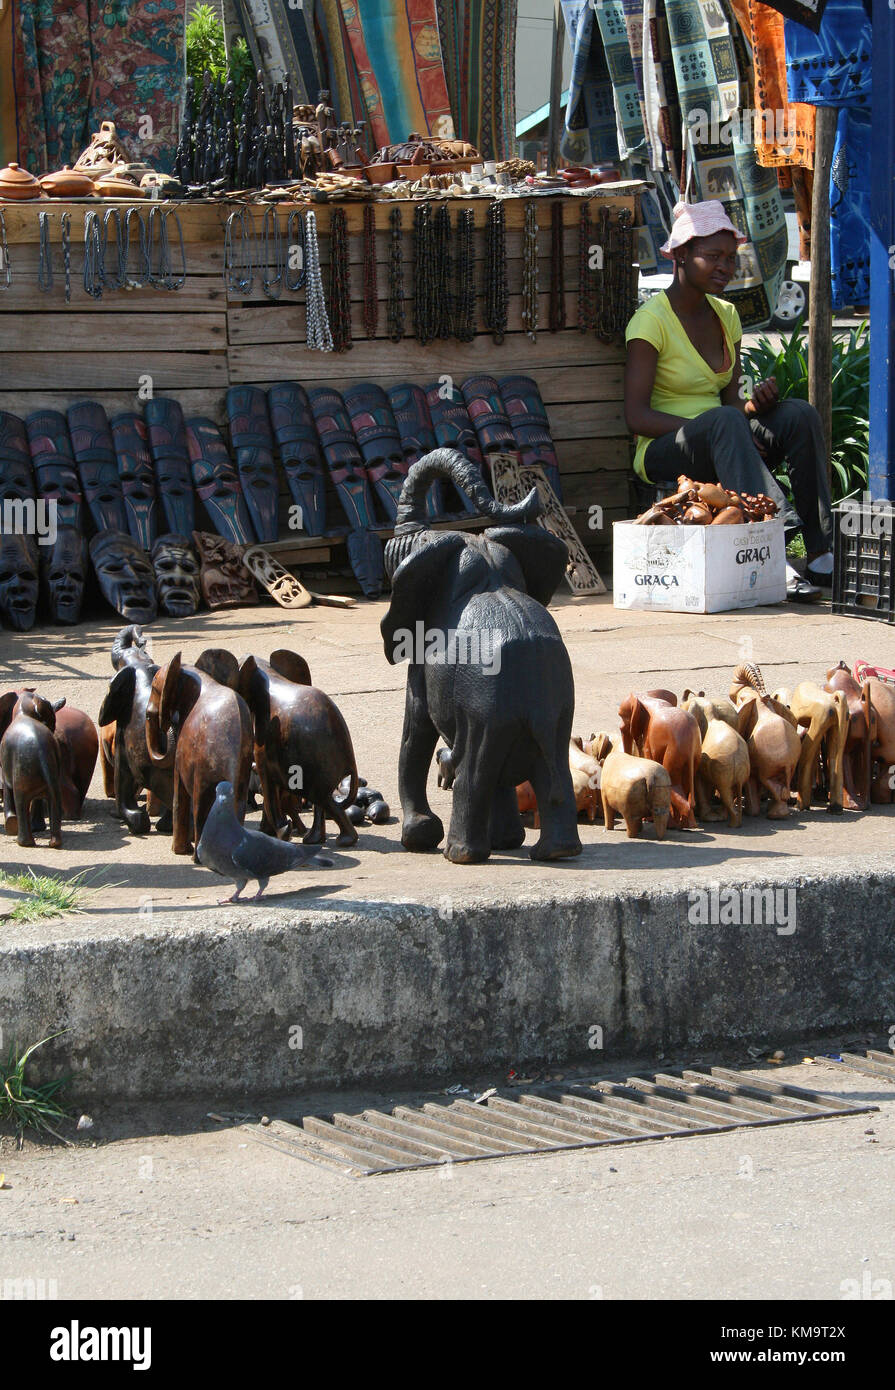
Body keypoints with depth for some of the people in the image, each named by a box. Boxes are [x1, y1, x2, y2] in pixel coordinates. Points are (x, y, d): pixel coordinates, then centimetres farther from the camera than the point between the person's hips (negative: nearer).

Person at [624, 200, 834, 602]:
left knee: (799, 414, -19)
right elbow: (636, 416, -16)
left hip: (722, 446, 7)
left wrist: (755, 403, -13)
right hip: (663, 454, -7)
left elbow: (731, 398, 11)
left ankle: (822, 555, -28)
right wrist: (708, 428, -25)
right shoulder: (652, 320, -10)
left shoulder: (726, 315, 12)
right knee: (725, 422, -37)